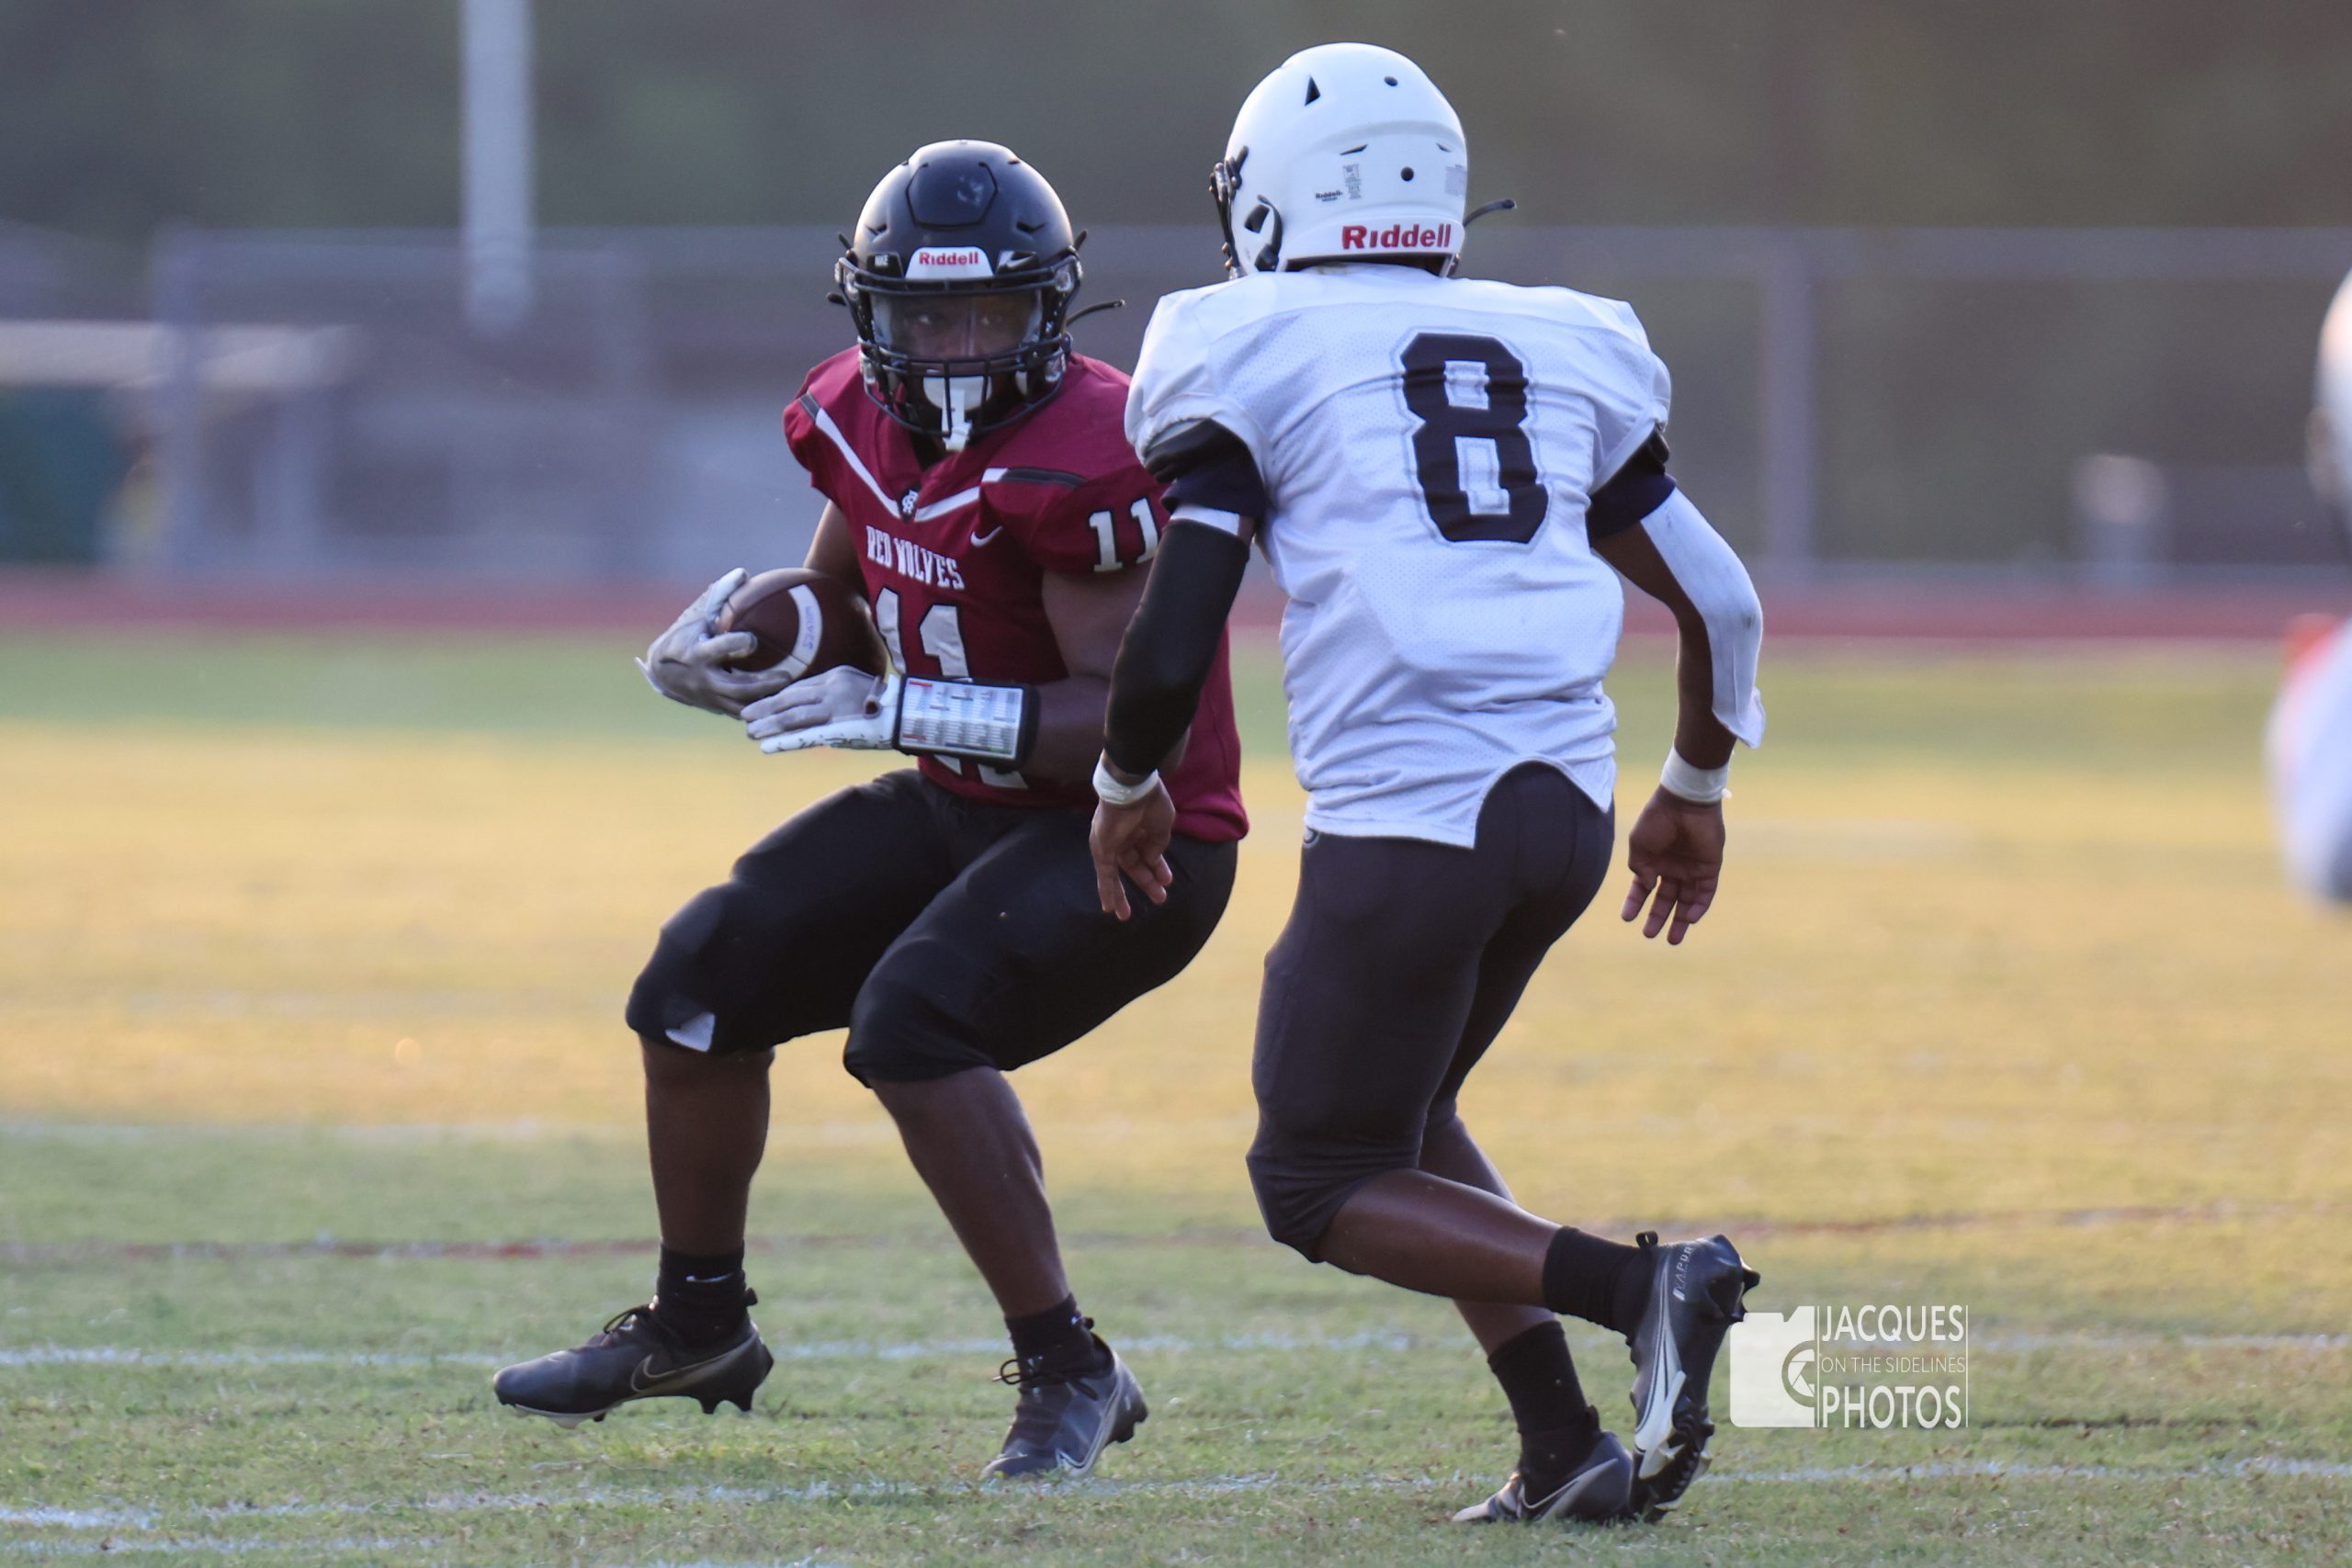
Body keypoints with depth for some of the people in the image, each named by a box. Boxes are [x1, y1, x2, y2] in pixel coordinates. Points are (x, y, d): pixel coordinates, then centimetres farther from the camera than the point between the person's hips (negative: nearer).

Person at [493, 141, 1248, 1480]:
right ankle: (698, 1323, 28)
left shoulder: (1083, 461, -26)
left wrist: (904, 711, -34)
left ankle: (1069, 1372, -18)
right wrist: (716, 656, -6)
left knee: (910, 1017, -29)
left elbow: (1130, 718, -29)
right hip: (966, 812, 9)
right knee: (706, 973, 6)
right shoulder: (866, 425, 0)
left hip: (1130, 835, -9)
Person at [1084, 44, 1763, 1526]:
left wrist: (1127, 787, 15)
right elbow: (1720, 599, 19)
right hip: (1567, 799, 6)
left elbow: (1170, 648, -5)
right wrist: (1698, 787, 35)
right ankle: (1568, 1453, 11)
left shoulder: (1251, 361, 2)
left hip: (1404, 816, -6)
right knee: (1394, 1110, 25)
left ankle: (1640, 1283, -14)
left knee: (1321, 1185, 8)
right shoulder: (1559, 351, 17)